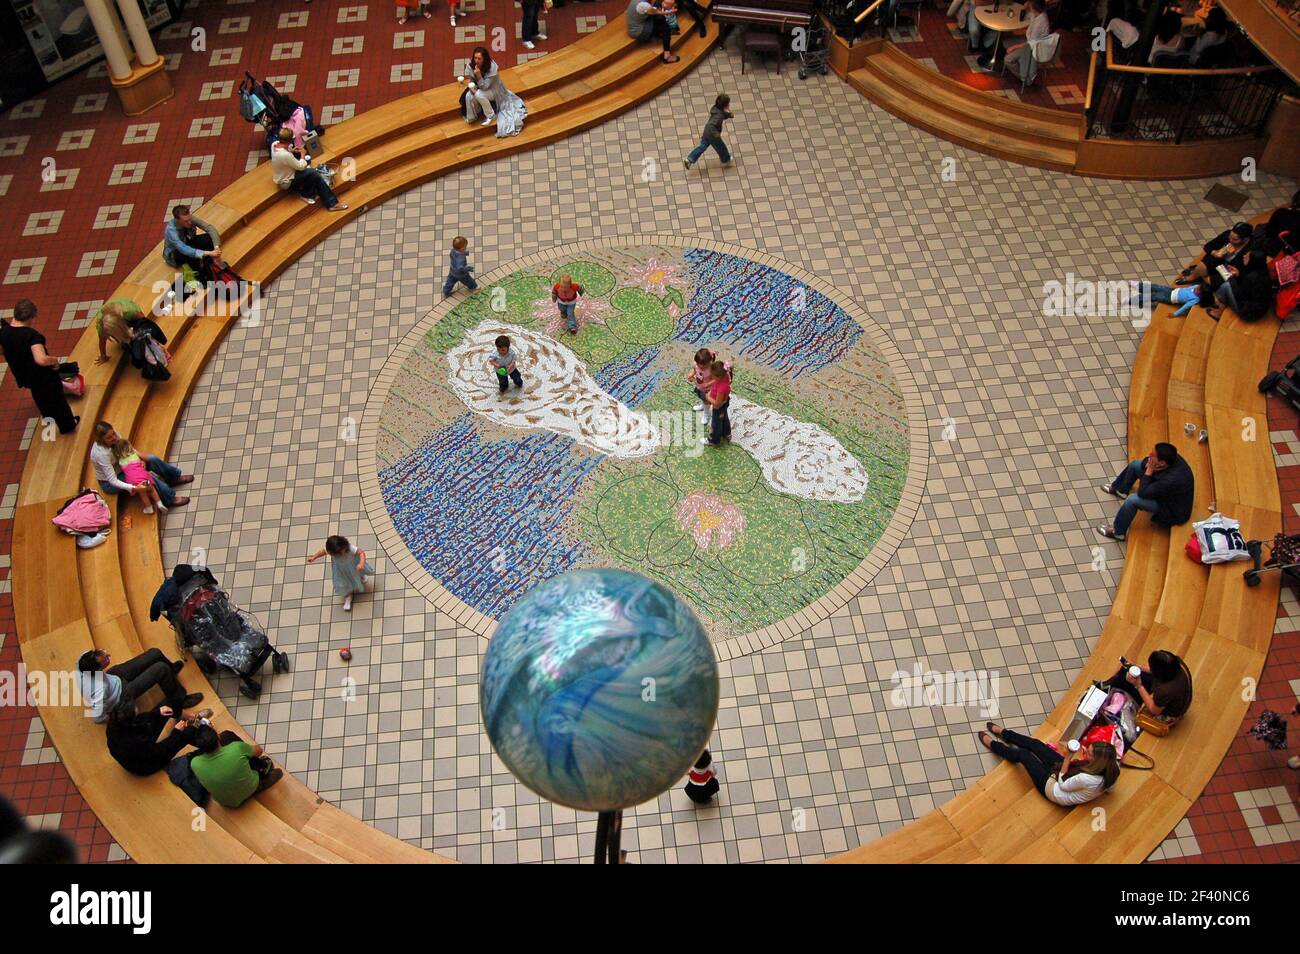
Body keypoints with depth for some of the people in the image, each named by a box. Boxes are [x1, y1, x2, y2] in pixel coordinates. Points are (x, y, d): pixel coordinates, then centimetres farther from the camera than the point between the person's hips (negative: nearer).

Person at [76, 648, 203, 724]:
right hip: (122, 696, -7)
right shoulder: (100, 689, -42)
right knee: (161, 669, -17)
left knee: (155, 653, 5)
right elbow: (98, 717, -30)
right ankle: (179, 702, 8)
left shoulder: (85, 658, -27)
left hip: (114, 675, 7)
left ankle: (172, 669, 40)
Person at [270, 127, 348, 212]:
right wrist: (302, 155, -5)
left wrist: (291, 150, 0)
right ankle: (331, 203, -7)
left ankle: (306, 194, 14)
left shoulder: (274, 144, -10)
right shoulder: (285, 155, -35)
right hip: (287, 183, -9)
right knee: (314, 174, -15)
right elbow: (301, 166, -21)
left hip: (281, 175, 9)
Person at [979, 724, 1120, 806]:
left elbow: (1062, 784, -24)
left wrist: (1069, 758, -20)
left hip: (1052, 787, -7)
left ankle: (992, 744, 37)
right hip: (1067, 773, 7)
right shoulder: (1112, 765, -23)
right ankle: (1003, 733, 44)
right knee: (1035, 744, 16)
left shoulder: (1088, 780, -42)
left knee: (1022, 753, 8)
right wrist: (1078, 759, -19)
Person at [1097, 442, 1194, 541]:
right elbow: (1145, 463, -3)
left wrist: (1149, 470, -31)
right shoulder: (1171, 458, -20)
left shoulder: (1172, 479, -42)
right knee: (1135, 464, 7)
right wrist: (1150, 466, -25)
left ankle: (1118, 532, -5)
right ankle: (1120, 489, 37)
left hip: (1173, 512, -8)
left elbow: (1142, 493, -33)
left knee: (1133, 500, -29)